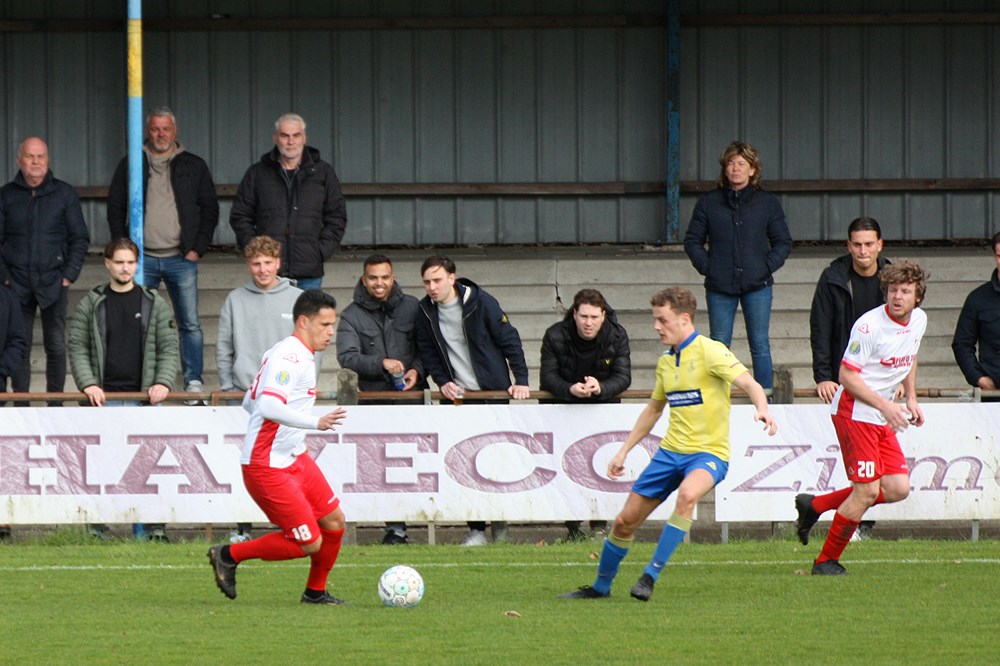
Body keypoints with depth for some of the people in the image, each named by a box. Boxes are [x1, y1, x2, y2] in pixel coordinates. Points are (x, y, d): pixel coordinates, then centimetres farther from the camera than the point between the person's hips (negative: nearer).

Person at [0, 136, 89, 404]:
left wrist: (69, 275, -3)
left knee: (56, 347, 0)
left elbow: (80, 239, 7)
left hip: (53, 282, -1)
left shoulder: (64, 194, 5)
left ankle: (55, 402, 6)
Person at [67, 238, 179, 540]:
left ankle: (152, 525, -1)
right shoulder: (90, 304, 8)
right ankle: (97, 525, 3)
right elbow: (77, 347, 5)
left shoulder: (154, 304, 9)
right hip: (104, 398, 0)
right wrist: (88, 383, -9)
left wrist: (163, 382, -8)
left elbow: (169, 348, 7)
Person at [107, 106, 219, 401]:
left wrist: (198, 248, -1)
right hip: (142, 258, 0)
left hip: (181, 258, 0)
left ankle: (194, 380, 3)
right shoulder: (131, 165, 8)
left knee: (190, 323, -2)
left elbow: (210, 209, 9)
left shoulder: (194, 166, 7)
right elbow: (115, 208, 10)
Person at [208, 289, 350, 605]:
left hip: (294, 458, 11)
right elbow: (269, 406, -32)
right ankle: (229, 555, 5)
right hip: (268, 467, -11)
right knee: (309, 543, -8)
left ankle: (315, 592, 28)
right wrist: (316, 422, -37)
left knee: (334, 522, 11)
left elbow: (249, 402, 21)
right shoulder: (290, 356, -18)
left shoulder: (300, 354, 14)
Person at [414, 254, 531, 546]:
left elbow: (509, 341, -5)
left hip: (492, 392, -3)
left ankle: (501, 522, 15)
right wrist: (442, 382, -4)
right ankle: (476, 529, 1)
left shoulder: (481, 303, -10)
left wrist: (520, 380, -8)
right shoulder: (425, 312, 0)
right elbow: (427, 353, 10)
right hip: (455, 397, 3)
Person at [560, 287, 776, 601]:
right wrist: (623, 451, 26)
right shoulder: (665, 362, 12)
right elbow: (654, 409, 26)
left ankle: (651, 576, -30)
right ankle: (601, 585, 27)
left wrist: (761, 409, -42)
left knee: (687, 494, -38)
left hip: (708, 452, -7)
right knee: (625, 521, 6)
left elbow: (749, 384, -20)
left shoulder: (710, 351, -10)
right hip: (670, 450, 7)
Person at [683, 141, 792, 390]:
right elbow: (692, 240, 10)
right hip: (720, 287, 0)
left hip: (757, 285, 0)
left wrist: (768, 266, -5)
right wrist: (706, 267, -4)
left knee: (760, 346, 3)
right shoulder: (709, 202, 6)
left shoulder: (769, 203, 6)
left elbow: (783, 242, 9)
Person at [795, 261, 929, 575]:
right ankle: (826, 561, 3)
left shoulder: (919, 320, 5)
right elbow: (847, 375, -17)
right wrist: (885, 405, -23)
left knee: (897, 489, 0)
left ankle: (814, 505, 15)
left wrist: (911, 398, 17)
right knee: (867, 490, -12)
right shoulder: (869, 325, -19)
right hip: (854, 411, -8)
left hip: (883, 418, 8)